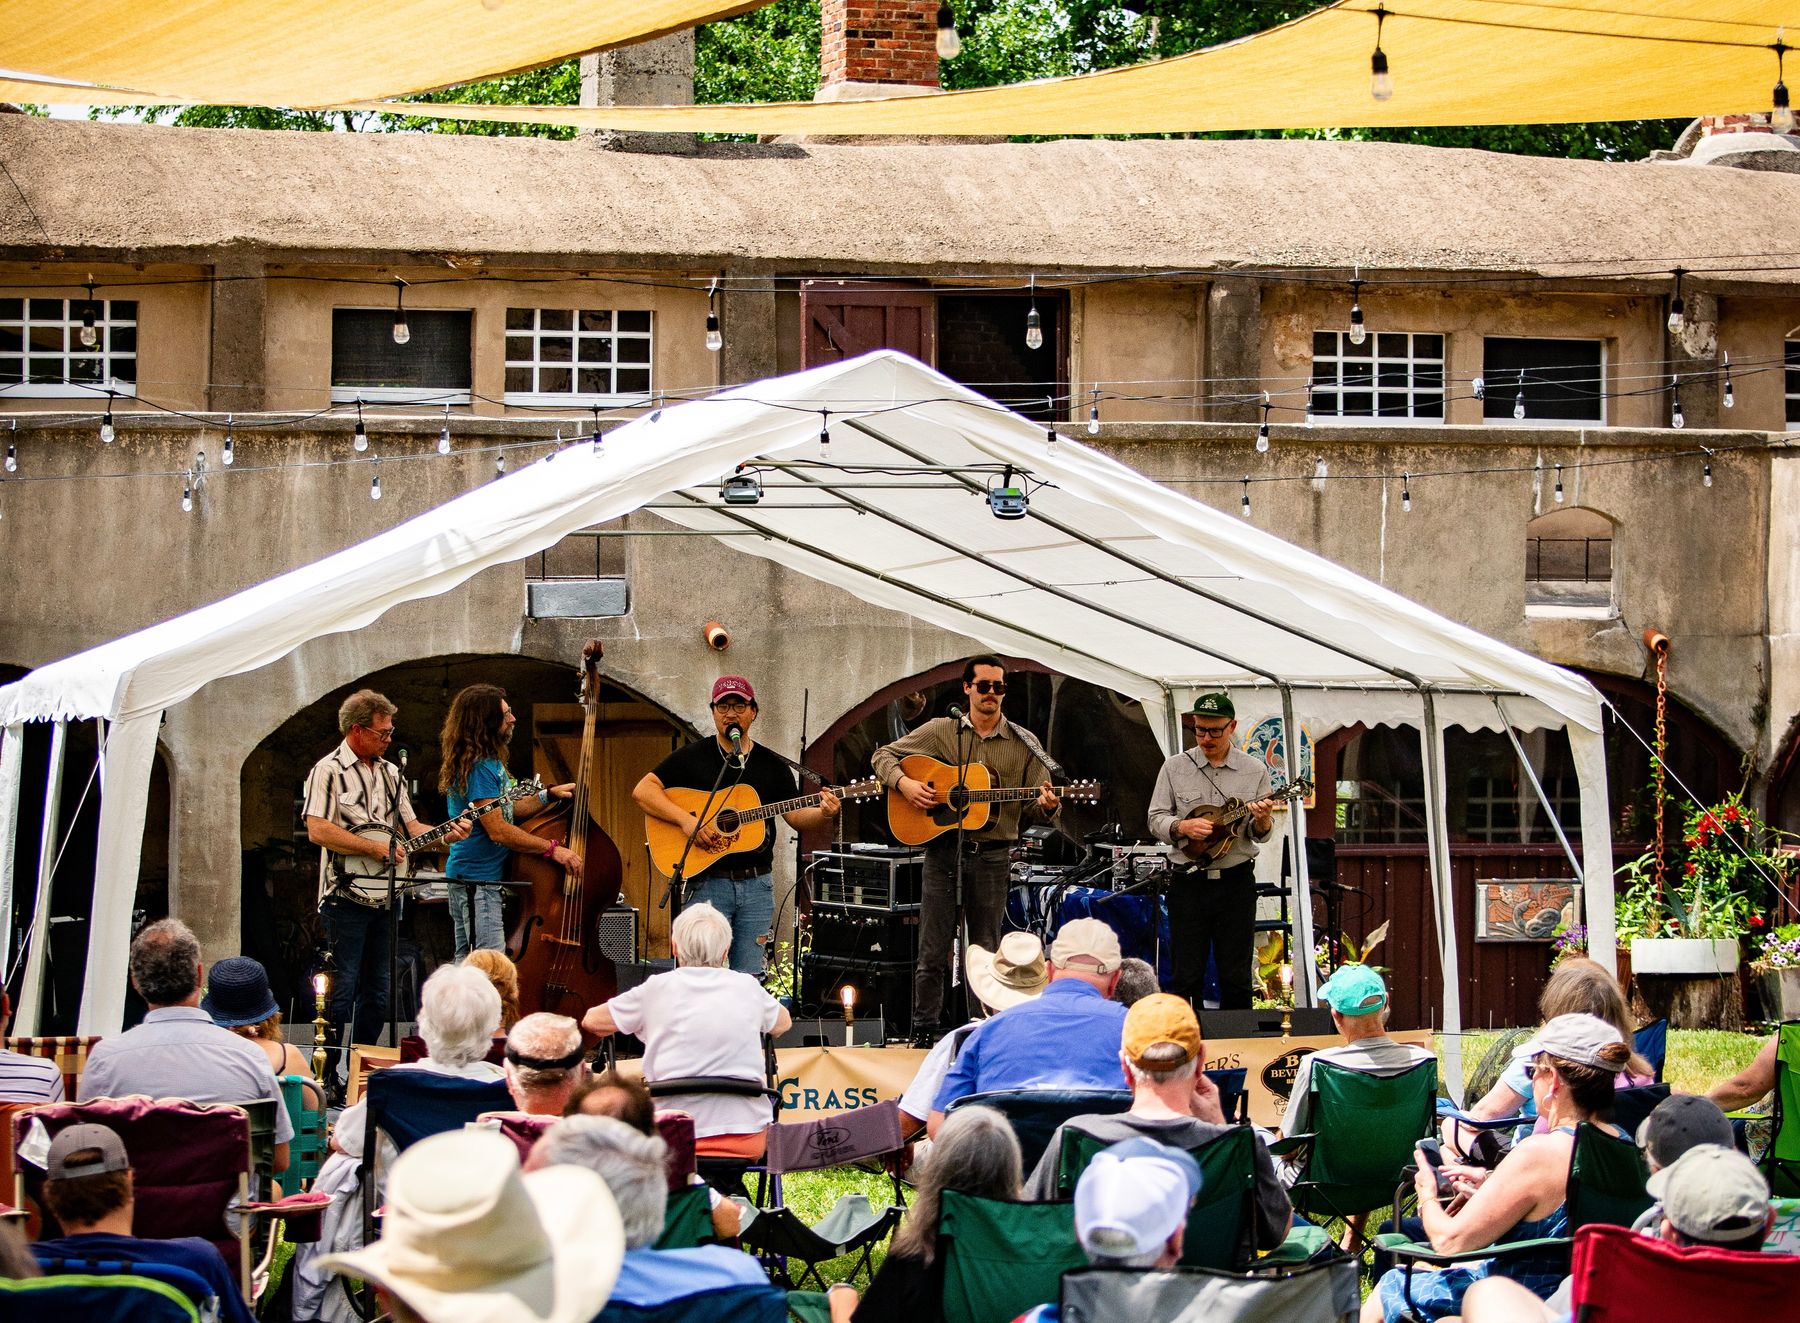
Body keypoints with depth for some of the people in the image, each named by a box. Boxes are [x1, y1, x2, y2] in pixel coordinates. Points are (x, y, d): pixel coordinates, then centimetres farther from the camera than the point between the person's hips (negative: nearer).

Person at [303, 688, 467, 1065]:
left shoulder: (390, 773, 16)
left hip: (384, 897, 7)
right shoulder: (328, 771, -7)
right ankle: (329, 1071, -3)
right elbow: (317, 830, -18)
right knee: (343, 988, -9)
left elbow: (409, 826, 17)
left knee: (377, 994, 10)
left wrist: (447, 833, -2)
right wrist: (377, 847, -18)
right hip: (345, 896, -7)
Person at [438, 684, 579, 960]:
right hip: (477, 883, -11)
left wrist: (549, 795, 9)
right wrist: (552, 849, -21)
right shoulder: (479, 768, -18)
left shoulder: (490, 763, 14)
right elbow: (498, 830, -22)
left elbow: (507, 812, 21)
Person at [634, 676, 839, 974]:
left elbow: (795, 816, 9)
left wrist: (823, 815, -14)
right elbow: (643, 790, -4)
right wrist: (685, 820, -18)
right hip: (705, 881, -3)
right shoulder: (693, 757, 2)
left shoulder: (772, 765, 11)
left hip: (757, 883, 3)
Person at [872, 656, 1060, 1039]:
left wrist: (1046, 805, -19)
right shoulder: (940, 731, 5)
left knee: (986, 953, 5)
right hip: (942, 849, -1)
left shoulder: (1024, 744, 6)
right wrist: (903, 783, -11)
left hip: (993, 855, 1)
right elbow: (884, 755, 8)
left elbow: (1038, 805, 5)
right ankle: (924, 1033, 8)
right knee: (933, 953, 0)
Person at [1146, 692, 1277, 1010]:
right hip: (1189, 881, 0)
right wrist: (1183, 827, -15)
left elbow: (1263, 834, 6)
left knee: (1236, 978, 3)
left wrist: (1262, 820, -17)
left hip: (1236, 881, 0)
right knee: (1186, 977, 1)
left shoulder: (1254, 771, 4)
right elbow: (1156, 820, 4)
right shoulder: (1175, 768, 4)